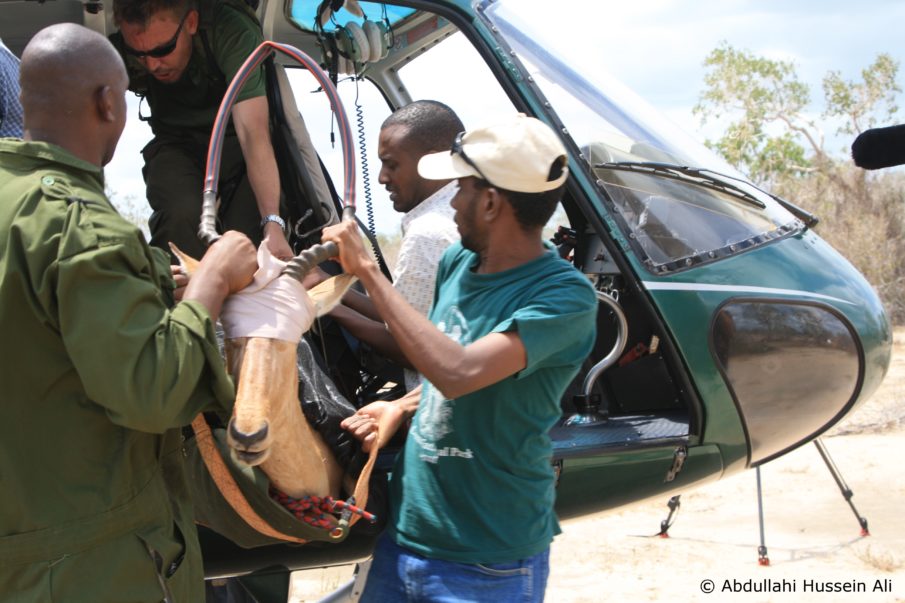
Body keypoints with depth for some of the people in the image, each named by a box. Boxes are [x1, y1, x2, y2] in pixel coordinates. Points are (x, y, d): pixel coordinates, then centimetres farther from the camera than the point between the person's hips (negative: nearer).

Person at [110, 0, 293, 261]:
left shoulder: (234, 31, -29)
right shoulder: (118, 51, -20)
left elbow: (253, 134, -36)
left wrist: (273, 224, -46)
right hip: (176, 143, 1)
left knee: (252, 229, -26)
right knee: (182, 216, -30)